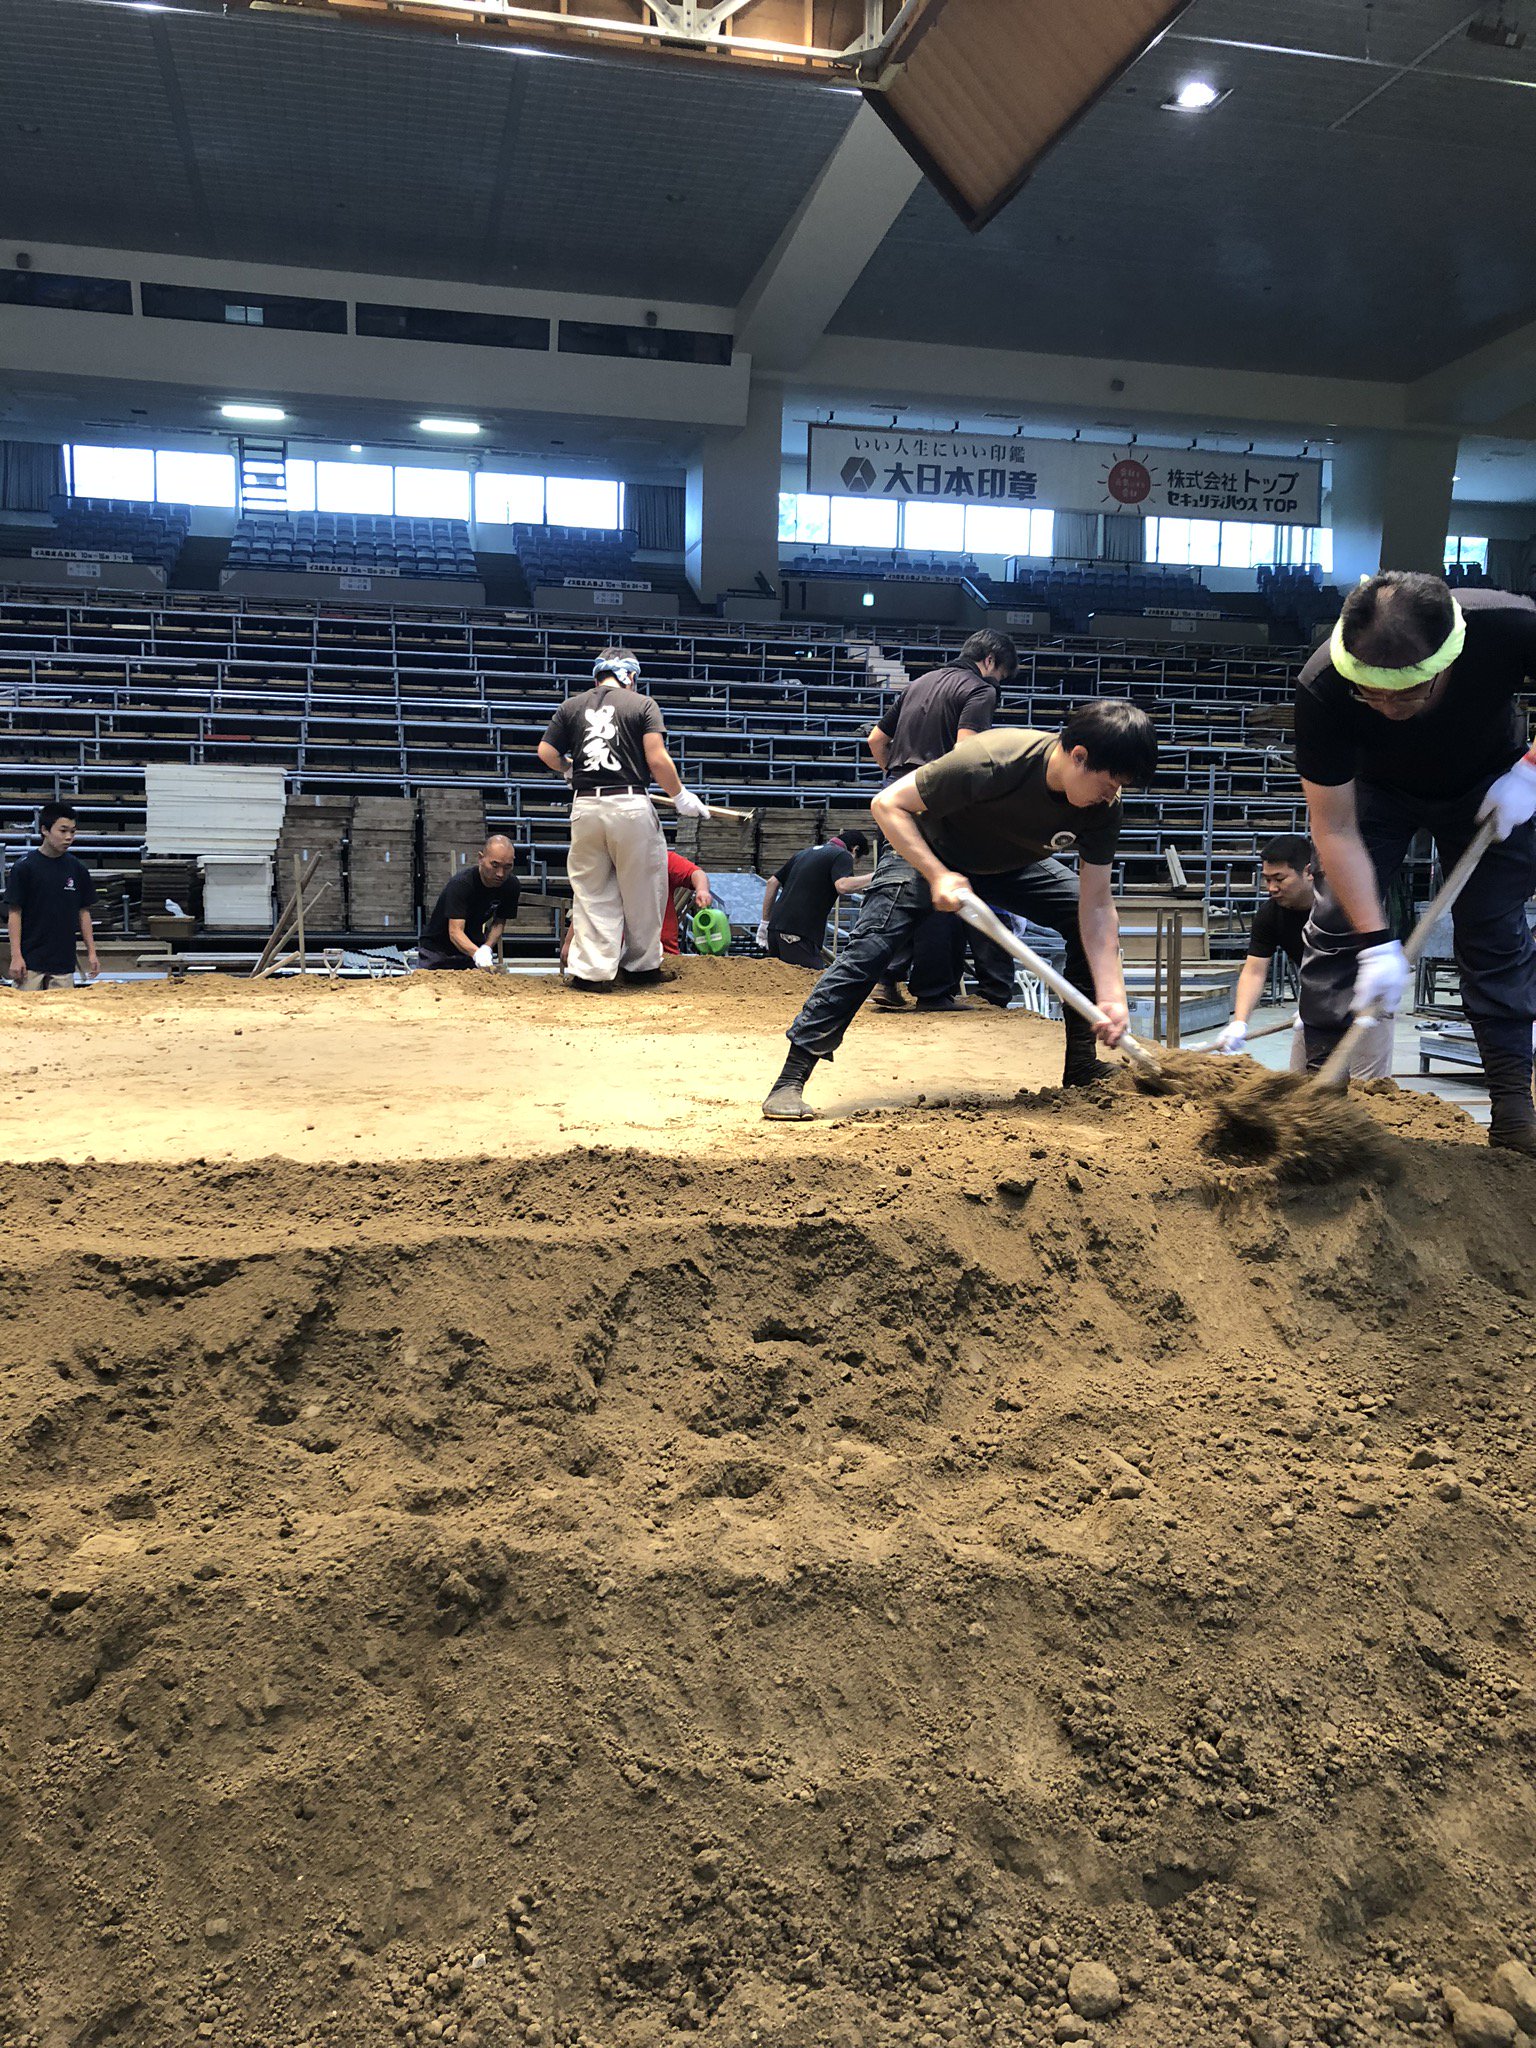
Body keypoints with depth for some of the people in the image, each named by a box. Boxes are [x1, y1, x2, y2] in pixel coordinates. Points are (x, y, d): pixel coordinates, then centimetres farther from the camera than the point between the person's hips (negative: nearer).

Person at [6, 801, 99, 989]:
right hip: (30, 960, -3)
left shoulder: (78, 869, 5)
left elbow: (84, 912, 11)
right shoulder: (24, 867, -6)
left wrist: (91, 953, 6)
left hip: (64, 961, 3)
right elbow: (14, 913, -5)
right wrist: (16, 956, -10)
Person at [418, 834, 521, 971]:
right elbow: (455, 931, -37)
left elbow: (499, 922, 0)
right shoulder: (461, 884, -29)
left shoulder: (510, 885, -12)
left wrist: (487, 948, -20)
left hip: (473, 948, 4)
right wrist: (477, 954, -54)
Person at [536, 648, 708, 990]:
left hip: (585, 808, 3)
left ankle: (592, 971, 5)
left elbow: (546, 752, 7)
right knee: (641, 891, 11)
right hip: (631, 805, -3)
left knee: (591, 893, 10)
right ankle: (641, 965, 20)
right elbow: (657, 759, -6)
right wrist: (681, 797, 5)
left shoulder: (571, 706, 13)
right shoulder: (643, 704, 4)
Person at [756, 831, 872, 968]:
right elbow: (843, 886, -19)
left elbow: (773, 882, 25)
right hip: (800, 933, -8)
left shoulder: (806, 852, 26)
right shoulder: (842, 855, 2)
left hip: (775, 926, 8)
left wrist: (765, 922, 27)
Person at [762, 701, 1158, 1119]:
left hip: (1011, 864, 5)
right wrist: (937, 876, -40)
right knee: (872, 945, -23)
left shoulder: (1103, 809, -23)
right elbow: (888, 804, -31)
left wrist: (1112, 996, -29)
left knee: (1090, 923, -8)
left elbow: (1096, 904, -21)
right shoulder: (990, 762, -39)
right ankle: (790, 1081, -18)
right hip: (924, 850, -5)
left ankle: (1082, 1071, 3)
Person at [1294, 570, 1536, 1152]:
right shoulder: (1323, 688, -39)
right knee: (1337, 925, -10)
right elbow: (1334, 828, -31)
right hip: (1377, 788, 0)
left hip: (1489, 785, 1)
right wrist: (1376, 941, -34)